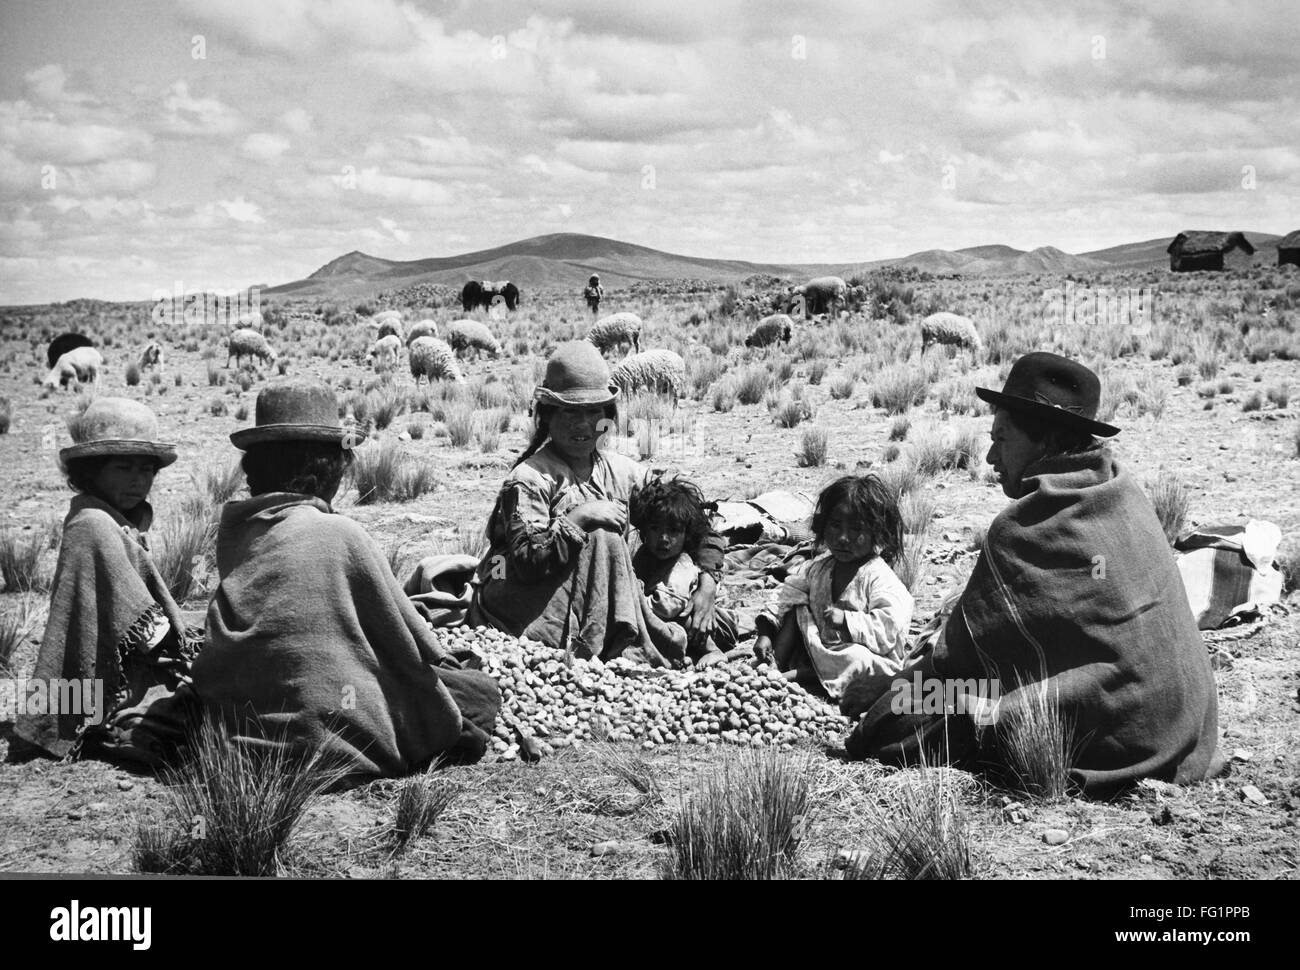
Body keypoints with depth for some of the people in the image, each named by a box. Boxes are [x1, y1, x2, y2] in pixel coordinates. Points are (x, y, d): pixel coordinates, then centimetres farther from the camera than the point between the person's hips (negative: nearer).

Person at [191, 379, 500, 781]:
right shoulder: (339, 534, -11)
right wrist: (444, 662, 18)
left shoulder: (232, 531, 6)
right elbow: (406, 640, -1)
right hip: (339, 744, -7)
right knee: (482, 694, 7)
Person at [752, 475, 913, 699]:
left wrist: (846, 620, -30)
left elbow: (888, 626, -25)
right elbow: (785, 594, 5)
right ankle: (777, 664, -14)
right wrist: (766, 633, -7)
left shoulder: (881, 578, -16)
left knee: (856, 659, -39)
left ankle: (798, 675, -25)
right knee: (797, 606, -2)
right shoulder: (819, 567, 6)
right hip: (820, 651, 6)